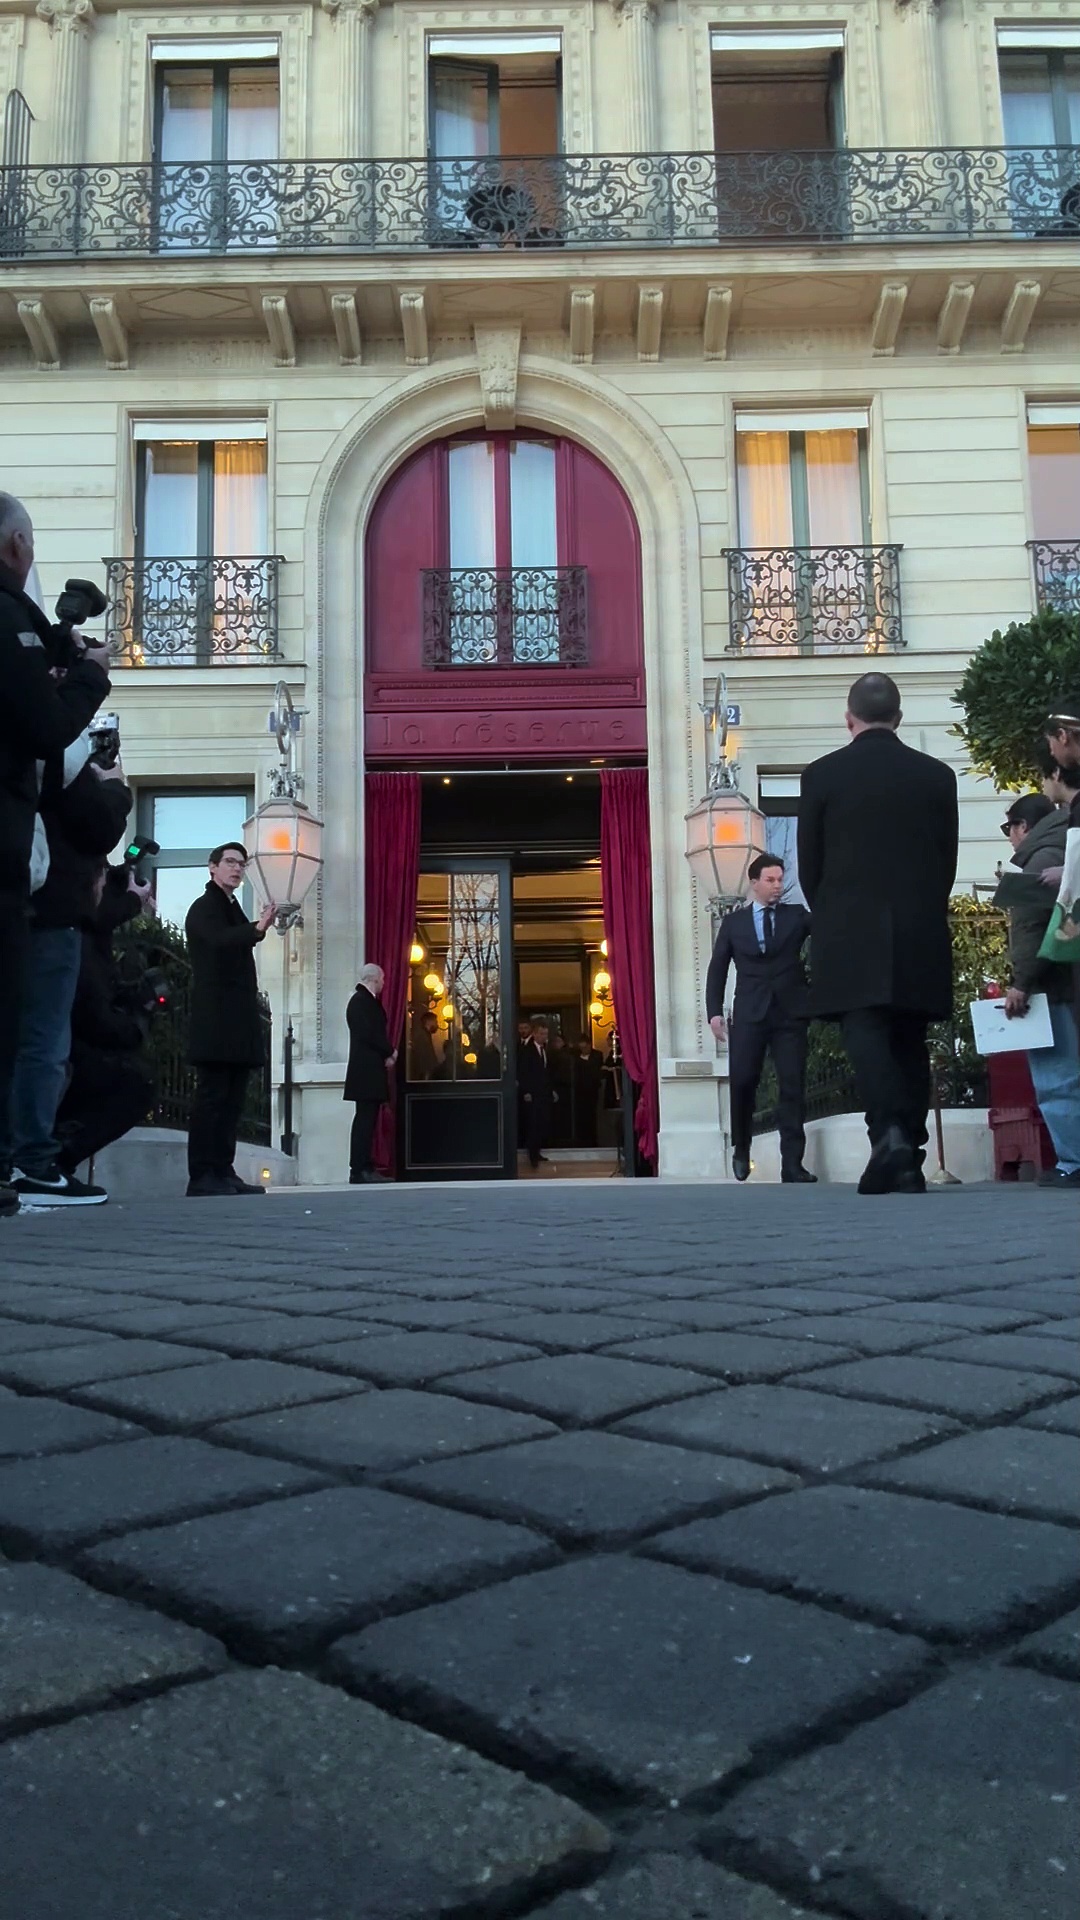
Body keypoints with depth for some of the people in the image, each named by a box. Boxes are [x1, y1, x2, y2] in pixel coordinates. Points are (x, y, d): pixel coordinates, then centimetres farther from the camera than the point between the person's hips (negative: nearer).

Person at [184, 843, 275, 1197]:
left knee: (232, 1099, 6)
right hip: (215, 1019, -9)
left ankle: (223, 1172, 8)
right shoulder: (204, 908, -3)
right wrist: (257, 929, -35)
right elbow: (219, 941, -24)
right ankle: (202, 1177, -10)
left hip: (238, 1022, 9)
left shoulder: (233, 909, 23)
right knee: (211, 1096, -11)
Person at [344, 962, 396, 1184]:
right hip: (367, 1070, -10)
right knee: (365, 1118, -10)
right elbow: (368, 1033, -20)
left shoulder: (367, 1000, 19)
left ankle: (365, 1169, 11)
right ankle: (359, 1170, -10)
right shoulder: (361, 1001, -12)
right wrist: (389, 1052, -9)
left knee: (367, 1118, 9)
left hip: (370, 1071, 10)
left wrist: (386, 1053, 3)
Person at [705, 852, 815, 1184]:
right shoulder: (733, 922, 11)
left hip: (790, 1013, 0)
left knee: (793, 1088, -4)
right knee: (742, 1083, -2)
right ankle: (741, 1149, 22)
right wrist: (714, 1011, -2)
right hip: (749, 1013, 0)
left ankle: (792, 1164, -3)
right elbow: (717, 969, 8)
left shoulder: (797, 916, 10)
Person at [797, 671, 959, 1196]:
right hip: (921, 935, 3)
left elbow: (809, 865, 4)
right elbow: (947, 862, 10)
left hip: (850, 935, -3)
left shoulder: (823, 775, 0)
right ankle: (909, 1162, 13)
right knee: (909, 1042, 9)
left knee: (865, 1033, -7)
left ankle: (889, 1131, -29)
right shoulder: (937, 776, 7)